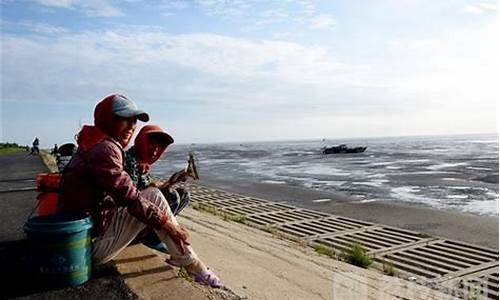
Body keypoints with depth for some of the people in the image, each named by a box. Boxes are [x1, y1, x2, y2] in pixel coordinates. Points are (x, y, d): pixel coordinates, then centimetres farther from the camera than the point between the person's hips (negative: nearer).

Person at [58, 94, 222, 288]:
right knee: (153, 197, -11)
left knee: (149, 196, 10)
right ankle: (192, 265, -3)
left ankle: (180, 255, 11)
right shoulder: (104, 149, -18)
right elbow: (130, 198, -22)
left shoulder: (94, 145, 13)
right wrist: (168, 224, -14)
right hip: (91, 244, -9)